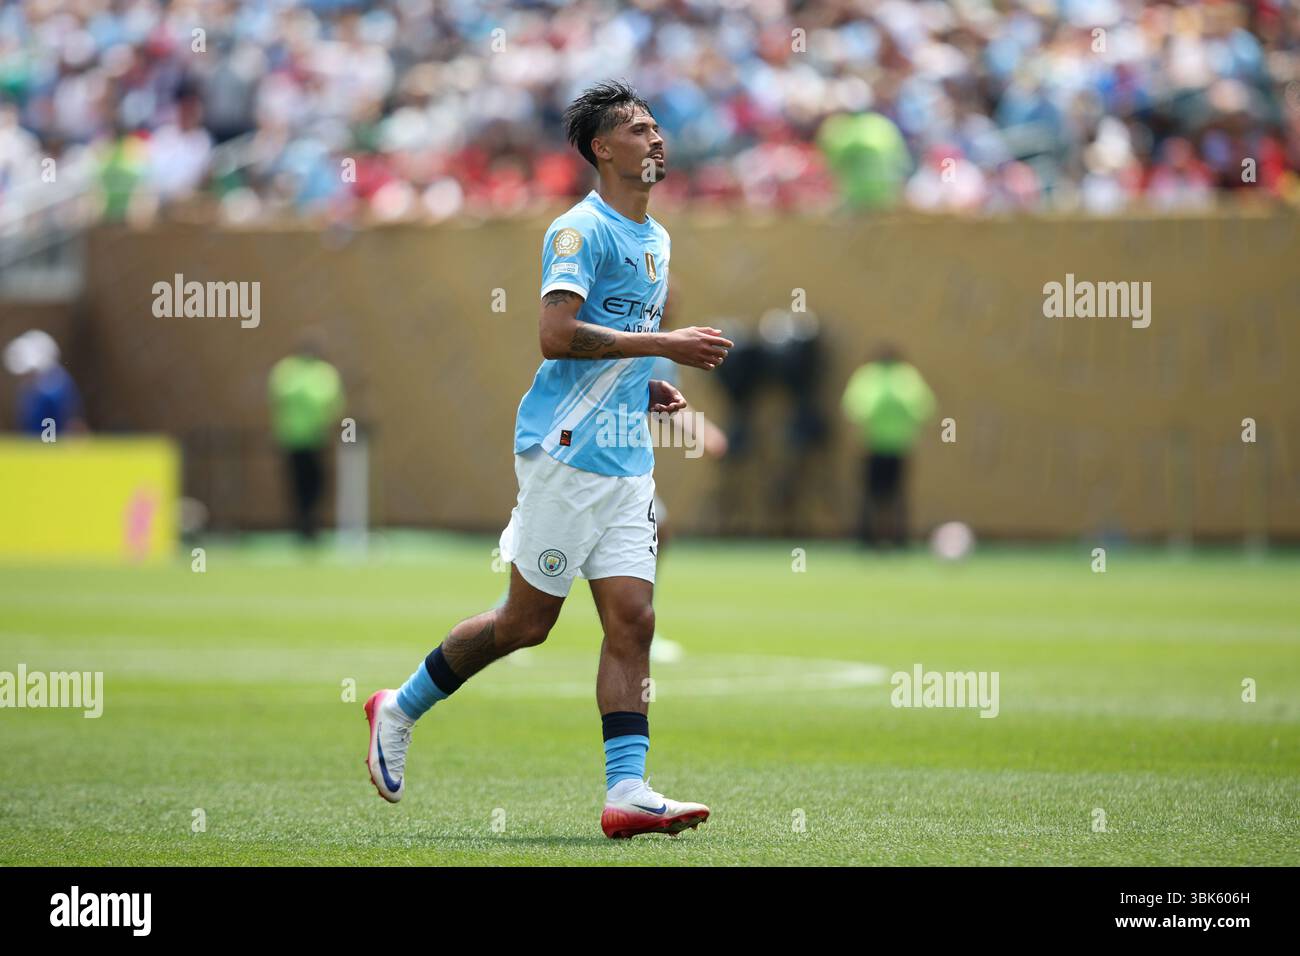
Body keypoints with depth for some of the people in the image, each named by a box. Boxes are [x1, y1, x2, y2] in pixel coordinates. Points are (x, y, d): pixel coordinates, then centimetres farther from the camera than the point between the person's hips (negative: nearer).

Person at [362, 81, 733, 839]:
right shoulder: (582, 229, -9)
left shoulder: (656, 240, 19)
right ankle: (400, 711, 18)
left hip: (627, 462, 8)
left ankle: (627, 790, -9)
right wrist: (665, 345, -21)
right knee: (528, 621, -1)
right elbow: (557, 333, -22)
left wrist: (647, 389, 12)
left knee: (633, 621, -4)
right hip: (567, 453, -8)